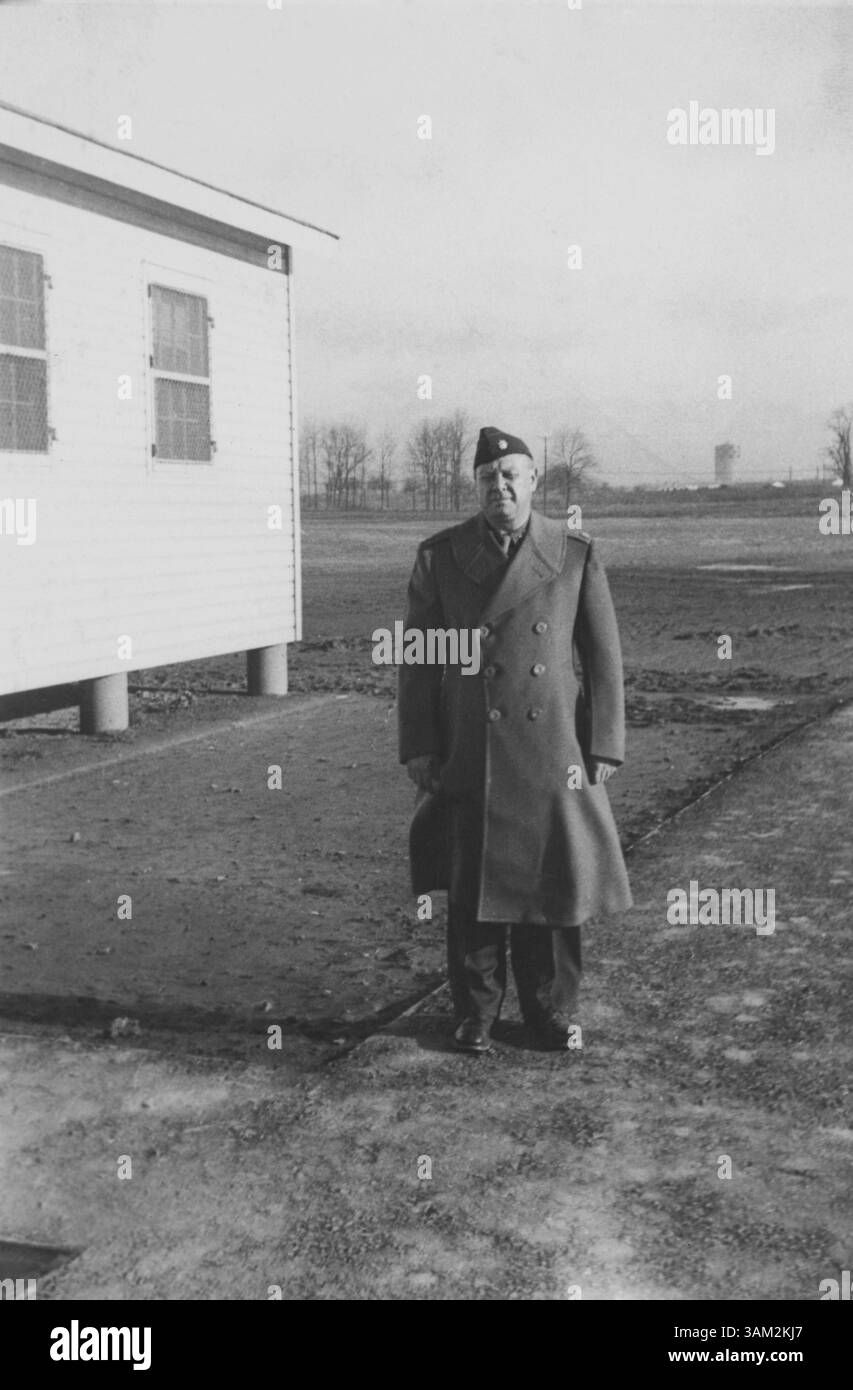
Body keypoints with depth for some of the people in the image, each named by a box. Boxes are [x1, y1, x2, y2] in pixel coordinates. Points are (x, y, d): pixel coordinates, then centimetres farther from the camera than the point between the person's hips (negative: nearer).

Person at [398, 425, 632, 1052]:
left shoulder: (577, 555, 0)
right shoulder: (439, 557, 1)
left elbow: (603, 658, 2)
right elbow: (417, 659, 3)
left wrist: (603, 749, -2)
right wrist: (418, 748, -1)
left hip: (553, 755, 0)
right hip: (467, 757, 0)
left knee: (552, 882, 8)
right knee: (470, 889, 6)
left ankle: (551, 1011, 25)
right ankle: (475, 1012, 23)